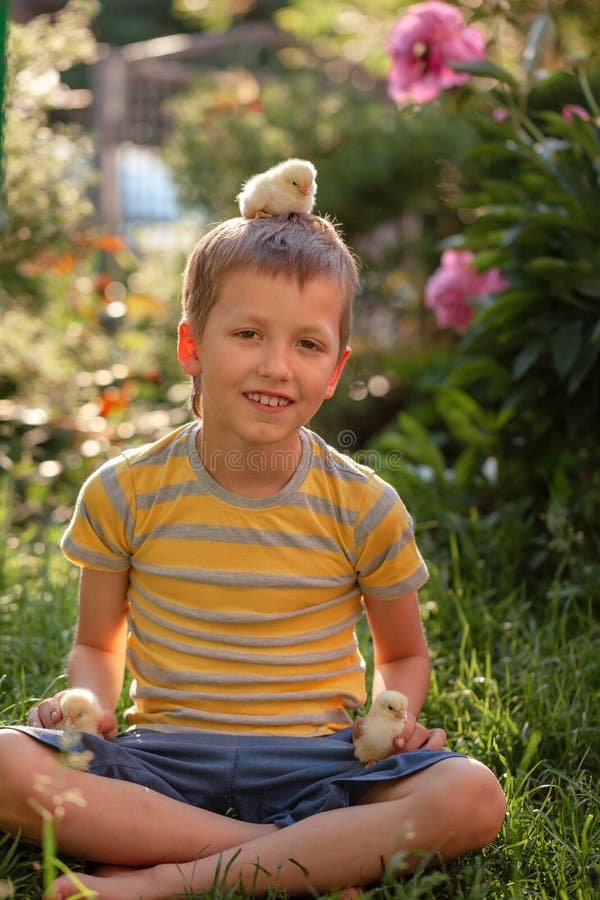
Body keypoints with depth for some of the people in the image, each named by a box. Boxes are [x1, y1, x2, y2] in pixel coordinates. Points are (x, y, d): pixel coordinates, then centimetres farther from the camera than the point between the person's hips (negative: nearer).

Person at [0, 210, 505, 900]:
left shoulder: (363, 508, 0)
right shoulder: (124, 493, 0)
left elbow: (403, 655, 14)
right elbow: (97, 643, 13)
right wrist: (88, 704, -10)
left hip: (314, 760, 0)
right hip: (165, 754, 1)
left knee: (472, 798, -29)